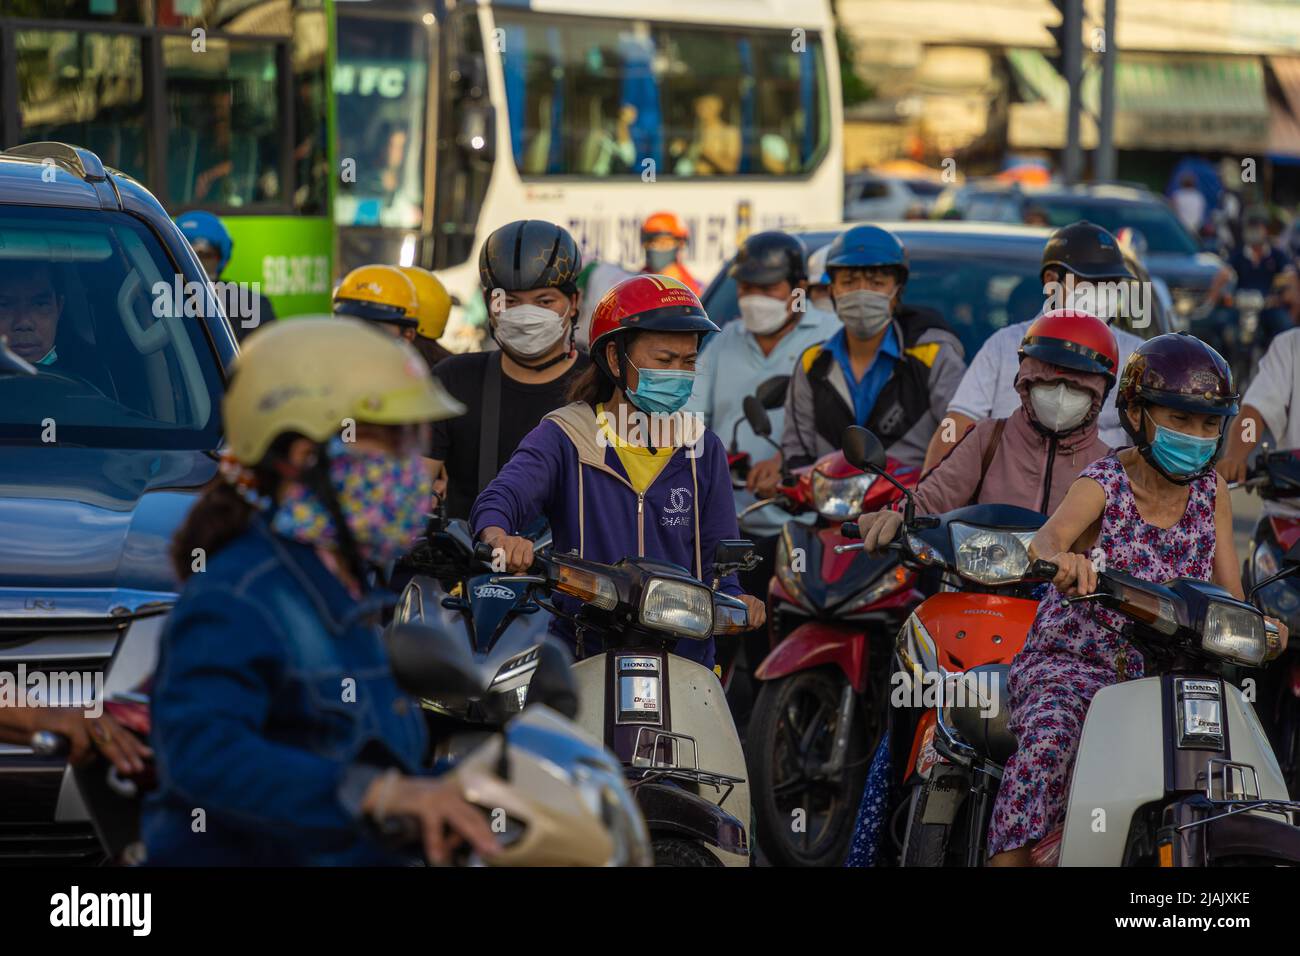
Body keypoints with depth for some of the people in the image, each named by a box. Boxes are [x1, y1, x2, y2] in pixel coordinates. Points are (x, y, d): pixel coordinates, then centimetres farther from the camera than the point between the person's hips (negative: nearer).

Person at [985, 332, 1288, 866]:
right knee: (1049, 739, -34)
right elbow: (1048, 537, -31)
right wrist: (1062, 558, -57)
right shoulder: (1104, 484, -9)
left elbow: (1231, 601, 1)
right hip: (1070, 663, -5)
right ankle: (1010, 860, -34)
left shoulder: (1211, 492, 5)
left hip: (1164, 677, 5)